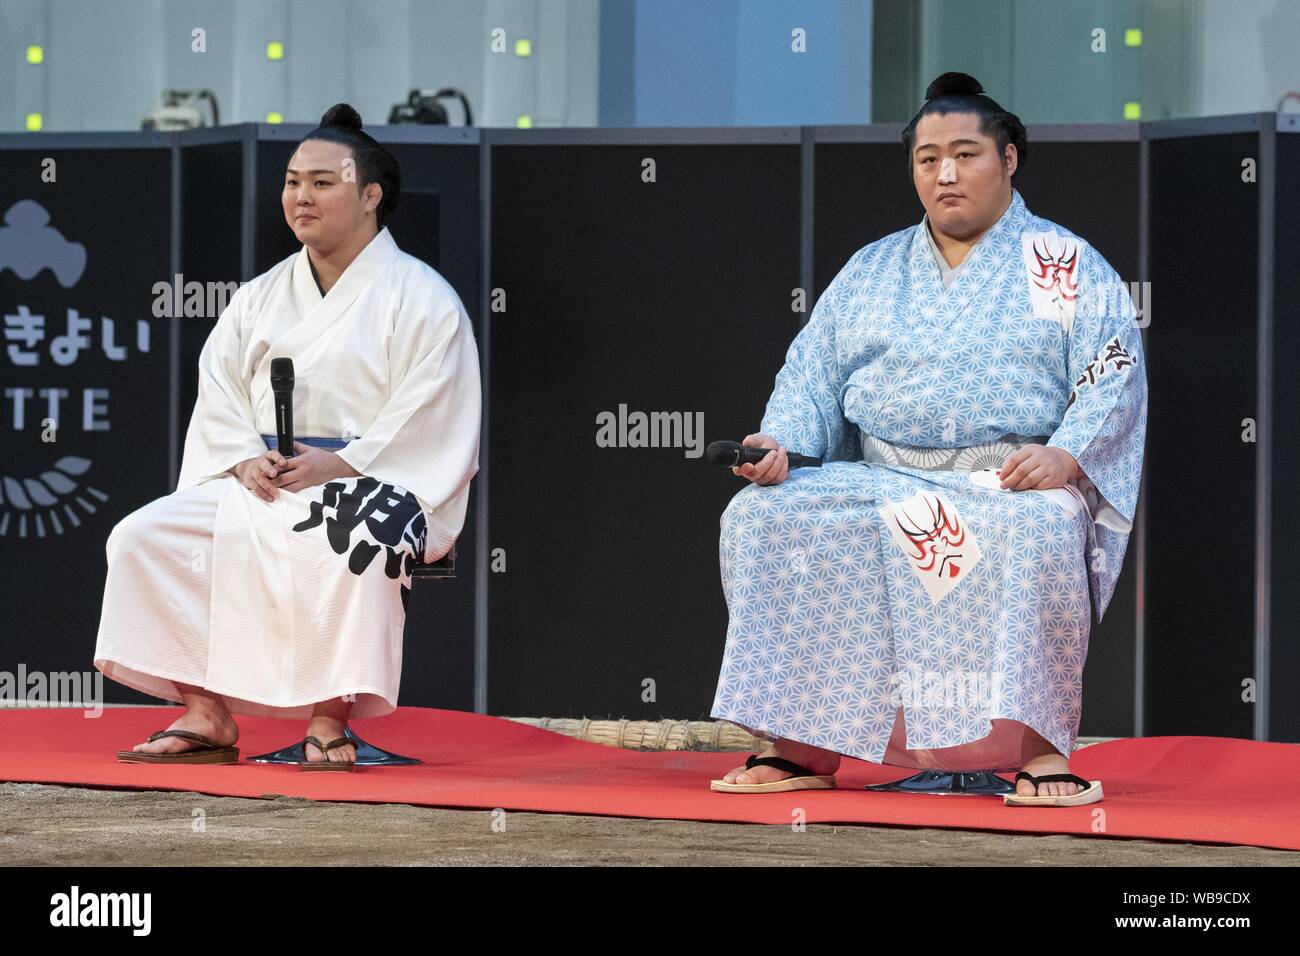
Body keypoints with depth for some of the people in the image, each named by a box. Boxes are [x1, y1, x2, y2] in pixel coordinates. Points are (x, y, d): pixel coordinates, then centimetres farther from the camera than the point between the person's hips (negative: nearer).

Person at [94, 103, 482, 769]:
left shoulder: (422, 299, -1)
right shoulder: (259, 299, 18)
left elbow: (430, 421, -10)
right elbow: (220, 395, 12)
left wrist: (341, 465, -20)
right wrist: (245, 459, -9)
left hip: (376, 484, -6)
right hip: (262, 484, 6)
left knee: (347, 540, -41)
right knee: (146, 536, -16)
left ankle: (328, 719, -31)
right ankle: (206, 716, -16)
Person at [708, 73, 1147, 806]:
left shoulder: (1066, 266, 8)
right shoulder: (871, 271, 21)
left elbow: (1115, 375, -3)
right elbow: (812, 375, 16)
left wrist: (1067, 456, -22)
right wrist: (781, 444, -5)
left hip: (1014, 483, -4)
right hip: (883, 482, 4)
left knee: (1036, 531, -40)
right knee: (762, 516, -21)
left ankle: (1041, 746, -34)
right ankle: (800, 744, -19)